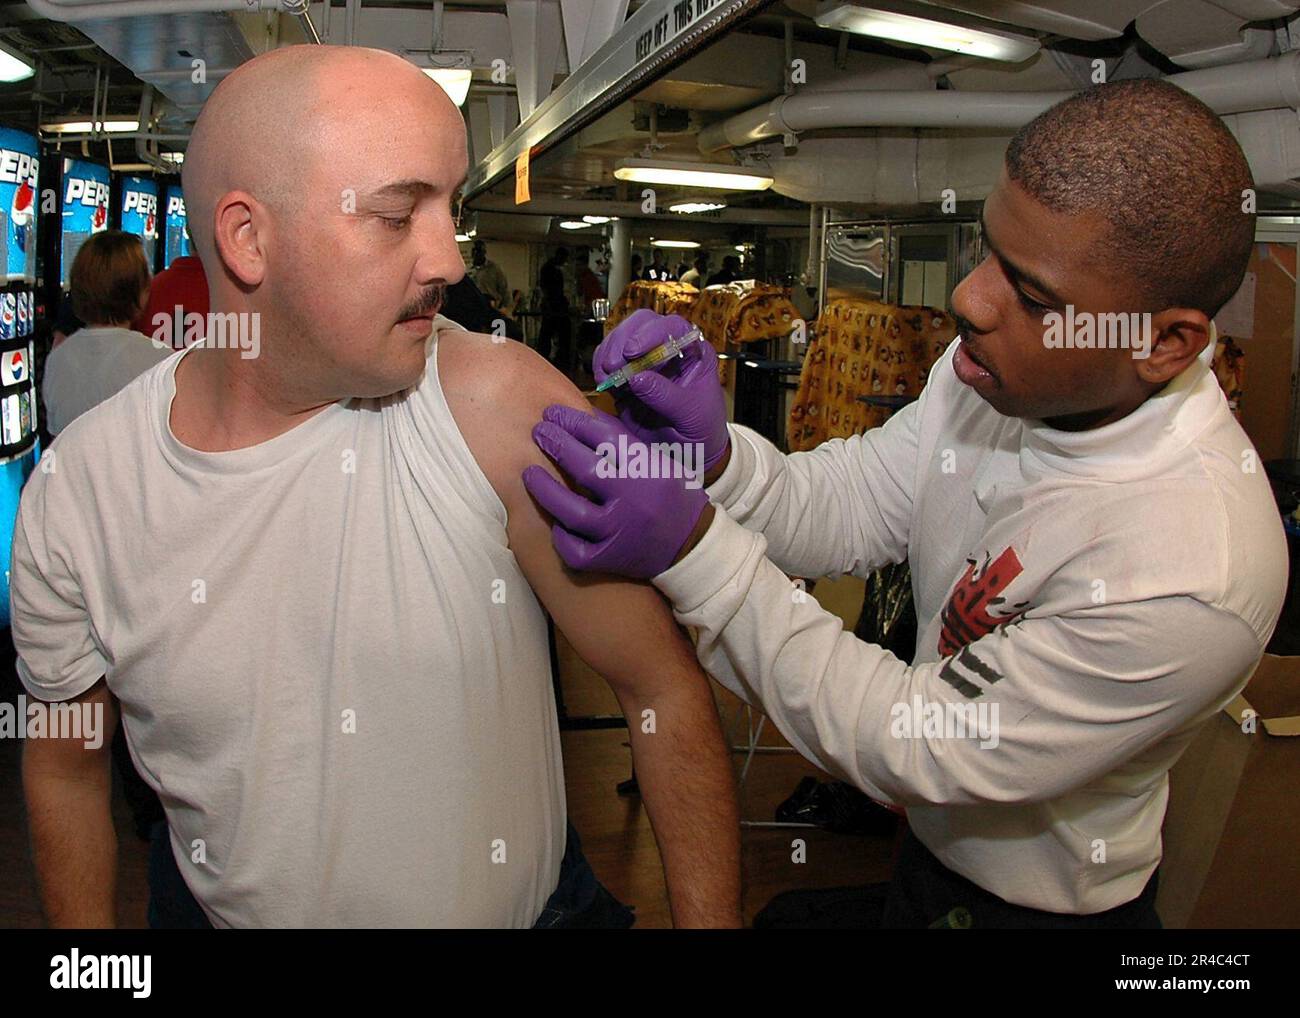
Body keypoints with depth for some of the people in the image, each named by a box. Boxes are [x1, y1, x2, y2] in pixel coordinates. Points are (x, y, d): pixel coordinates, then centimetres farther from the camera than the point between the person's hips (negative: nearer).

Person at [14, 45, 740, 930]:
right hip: (224, 905, 2)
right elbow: (65, 766, 1)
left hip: (527, 902, -1)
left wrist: (709, 920, -16)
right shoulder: (76, 493, -15)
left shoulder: (499, 408, -23)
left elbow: (665, 687, -16)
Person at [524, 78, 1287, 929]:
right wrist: (715, 456, -28)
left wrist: (692, 550, -36)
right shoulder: (1001, 365, -15)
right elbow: (845, 513, -7)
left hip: (1040, 901, -6)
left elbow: (917, 749, -31)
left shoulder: (1193, 581, -38)